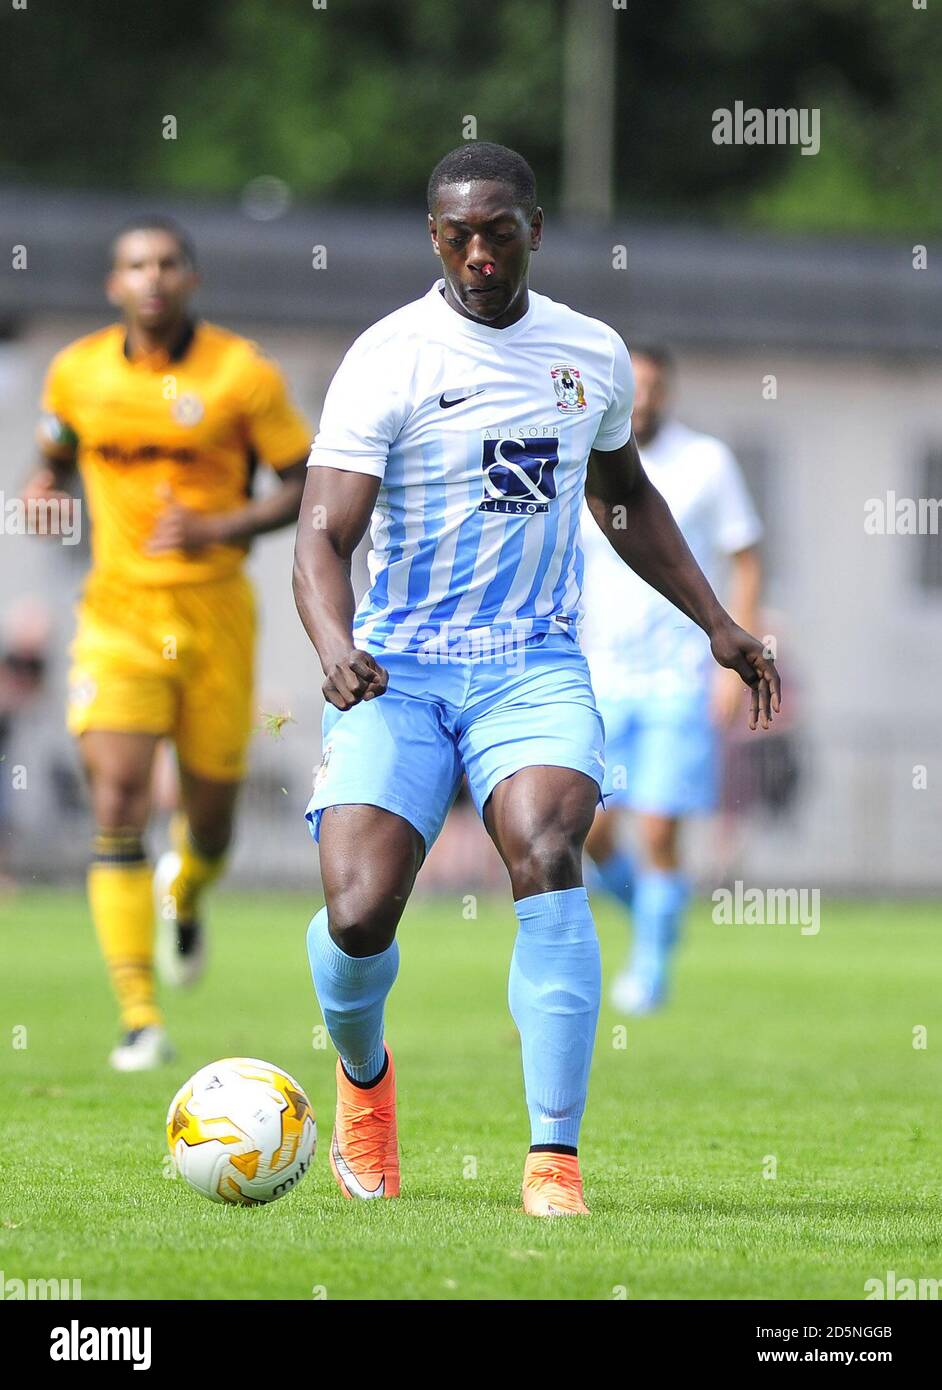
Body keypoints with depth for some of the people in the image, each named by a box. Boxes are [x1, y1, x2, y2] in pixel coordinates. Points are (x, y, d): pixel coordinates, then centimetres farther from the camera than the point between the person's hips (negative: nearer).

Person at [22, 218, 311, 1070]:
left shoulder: (241, 374, -7)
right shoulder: (76, 373, 1)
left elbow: (311, 486, -3)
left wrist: (218, 528, -18)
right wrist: (44, 490, -4)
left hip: (214, 615, 0)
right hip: (118, 614, 1)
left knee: (210, 817, 8)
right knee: (118, 804, -15)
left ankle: (184, 897, 48)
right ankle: (140, 1017, -14)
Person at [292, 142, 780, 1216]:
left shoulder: (591, 354, 8)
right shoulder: (389, 360, -7)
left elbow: (624, 498, 27)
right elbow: (321, 536, -14)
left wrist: (716, 623, 22)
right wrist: (335, 647, -34)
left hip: (533, 665, 2)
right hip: (395, 671, -2)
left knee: (546, 855, -26)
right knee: (359, 914, -15)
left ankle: (554, 1159, -26)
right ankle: (363, 1075, 22)